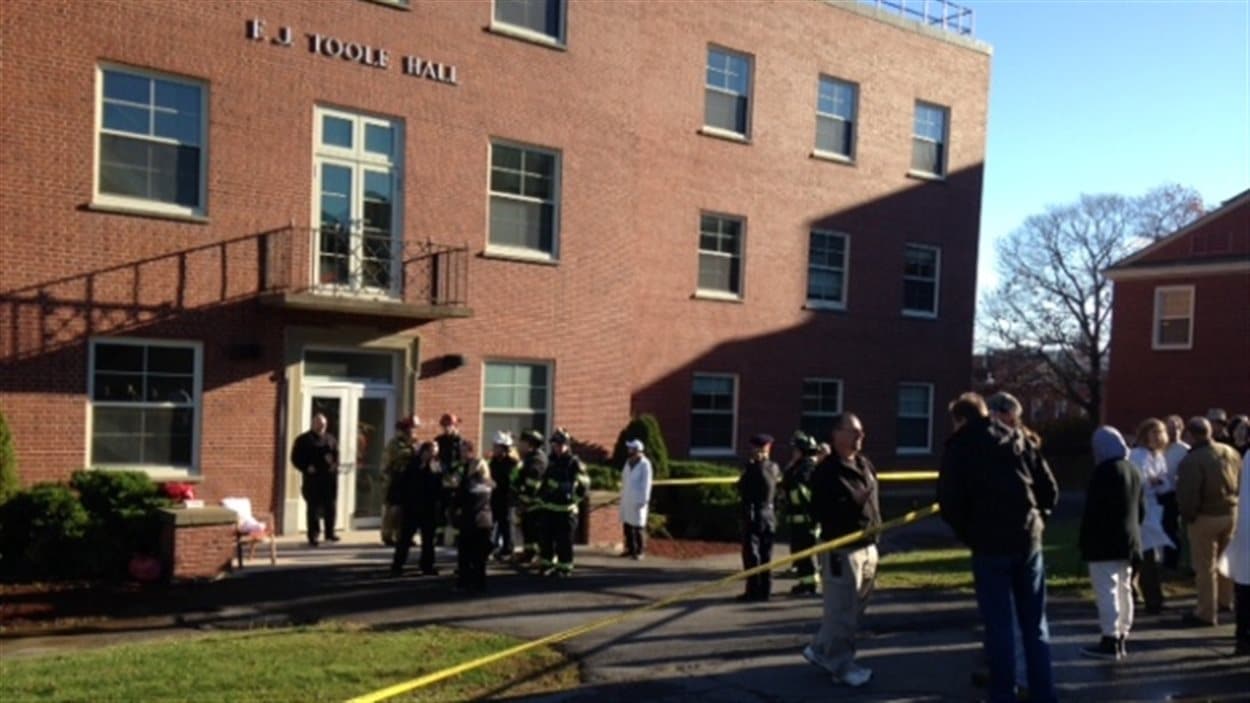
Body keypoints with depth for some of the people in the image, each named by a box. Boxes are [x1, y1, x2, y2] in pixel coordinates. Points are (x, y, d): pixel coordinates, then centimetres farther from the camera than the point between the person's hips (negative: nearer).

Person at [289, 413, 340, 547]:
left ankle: (329, 533, 20)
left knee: (329, 506, 8)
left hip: (329, 477, 3)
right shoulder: (304, 440, 4)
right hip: (312, 477, -3)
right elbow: (296, 458, 0)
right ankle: (313, 536, 1)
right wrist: (306, 468, -13)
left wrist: (333, 464, -4)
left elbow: (336, 454, 16)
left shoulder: (331, 439, 15)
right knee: (313, 507, -3)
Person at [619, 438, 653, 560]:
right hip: (626, 498, 8)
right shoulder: (628, 461, 11)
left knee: (638, 526, -4)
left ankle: (640, 551, 3)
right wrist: (622, 495, 15)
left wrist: (643, 500, -16)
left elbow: (646, 483, -13)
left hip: (637, 499, -7)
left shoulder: (644, 464, -11)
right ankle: (630, 549, 20)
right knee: (626, 524, 10)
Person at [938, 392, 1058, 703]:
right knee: (1035, 624, 12)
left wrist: (968, 534, 7)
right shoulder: (1017, 439, 10)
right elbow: (1049, 488, 7)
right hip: (1029, 540, 4)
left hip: (990, 544, -4)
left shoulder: (958, 446, -2)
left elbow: (949, 502, -8)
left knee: (998, 626, 2)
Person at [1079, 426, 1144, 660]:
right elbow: (1141, 508, 18)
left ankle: (1110, 640, -8)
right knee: (1124, 589, 14)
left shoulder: (1104, 471, -16)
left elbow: (1093, 510, -18)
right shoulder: (1134, 471, 12)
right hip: (1129, 540, 9)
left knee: (1106, 590, -7)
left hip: (1104, 542, -9)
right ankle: (1120, 639, 20)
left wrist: (1085, 539, -11)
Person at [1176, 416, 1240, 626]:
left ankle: (1206, 613, 8)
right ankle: (1225, 599, 41)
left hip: (1206, 516, -7)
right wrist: (1234, 503, 16)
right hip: (1232, 513, 7)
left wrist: (1187, 516, -7)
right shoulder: (1230, 452, 1)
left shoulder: (1192, 460, -22)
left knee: (1205, 567, 2)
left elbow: (1187, 494, -22)